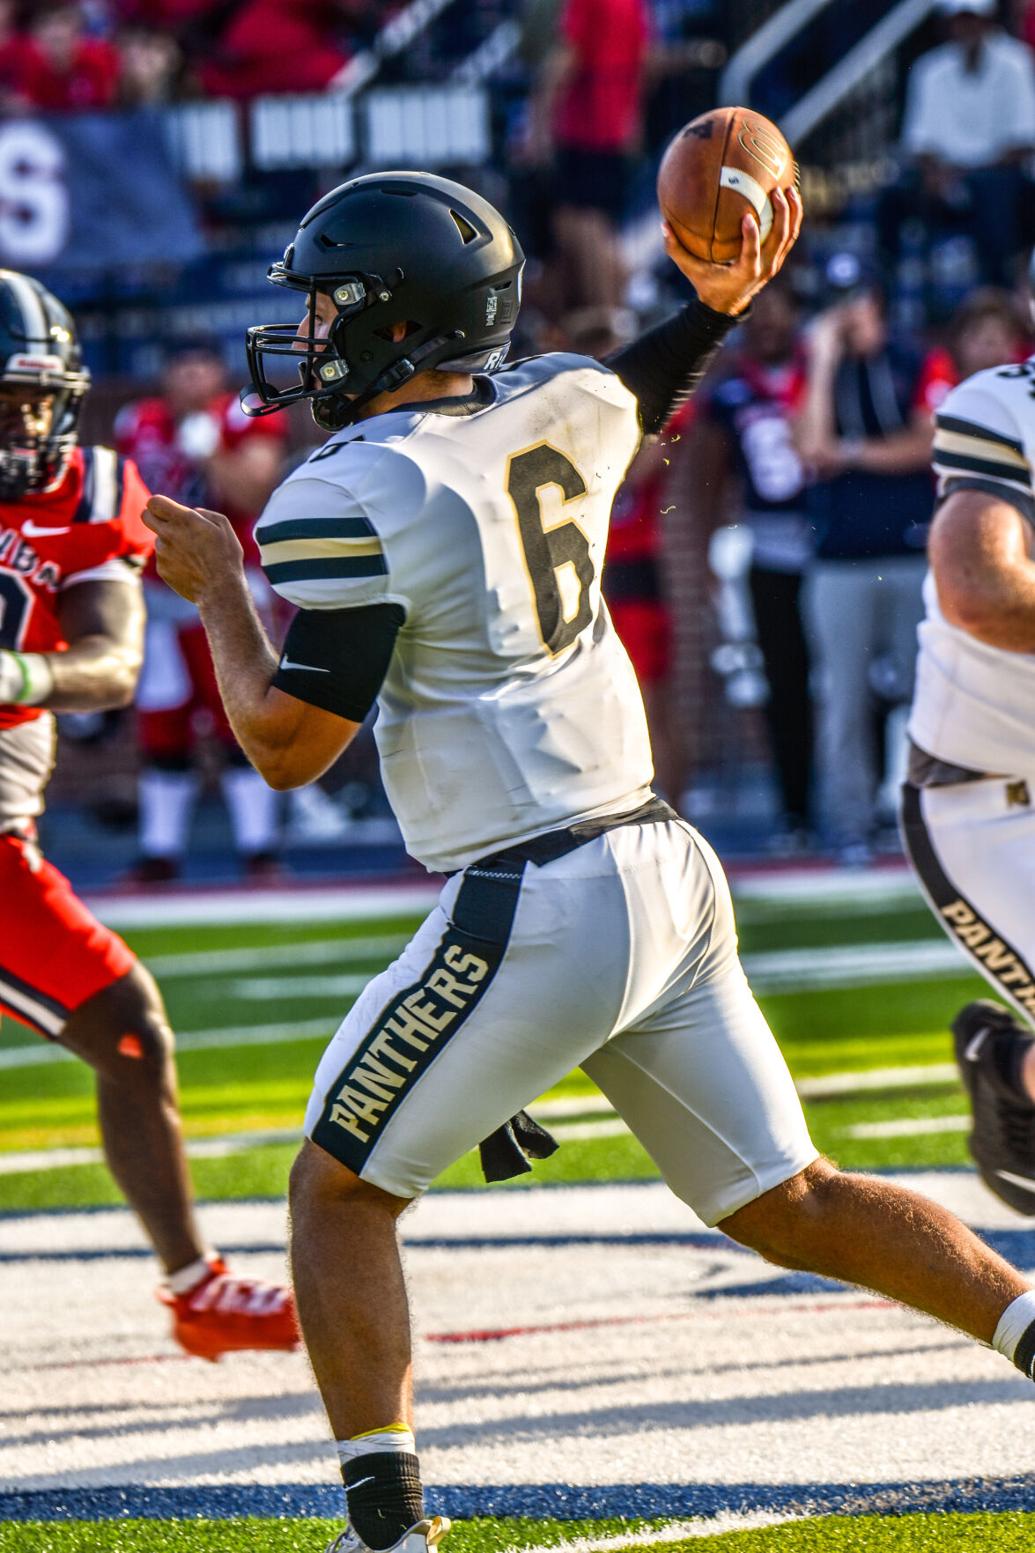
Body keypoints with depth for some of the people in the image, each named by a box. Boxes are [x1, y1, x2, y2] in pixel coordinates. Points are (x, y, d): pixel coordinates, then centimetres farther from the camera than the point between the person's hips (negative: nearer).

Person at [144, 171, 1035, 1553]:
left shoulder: (350, 499, -15)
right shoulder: (556, 411, 7)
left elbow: (289, 745, -13)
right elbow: (640, 387, 33)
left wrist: (219, 590, 0)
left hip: (532, 910, -7)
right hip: (669, 871, 7)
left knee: (340, 1191, 8)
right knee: (789, 1203, 16)